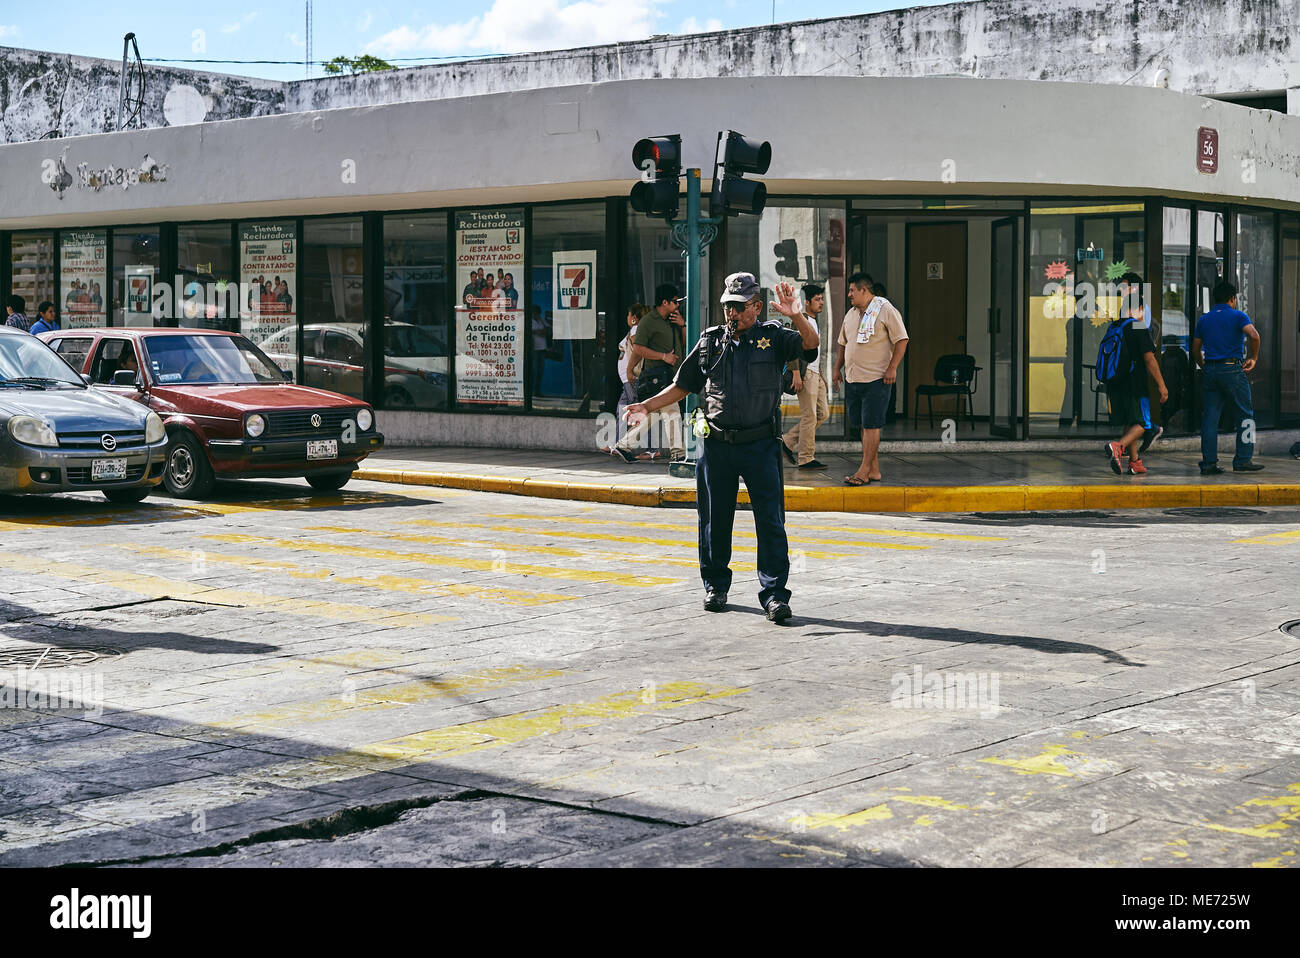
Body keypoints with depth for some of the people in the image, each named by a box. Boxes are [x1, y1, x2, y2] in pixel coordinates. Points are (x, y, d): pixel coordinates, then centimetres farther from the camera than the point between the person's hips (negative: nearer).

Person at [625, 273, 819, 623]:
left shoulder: (773, 337, 2)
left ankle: (774, 592, -2)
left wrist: (795, 316, -32)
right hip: (716, 446, 3)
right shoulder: (710, 341, 10)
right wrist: (646, 407, 5)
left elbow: (810, 345, -15)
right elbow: (682, 386, 16)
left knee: (771, 521, -6)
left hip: (761, 446, -3)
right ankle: (715, 585, 25)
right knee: (714, 519, 10)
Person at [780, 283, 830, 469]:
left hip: (816, 374, 10)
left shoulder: (814, 321, 20)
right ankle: (806, 459, -4)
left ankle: (788, 442, 15)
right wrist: (796, 373, -23)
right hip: (805, 374, -10)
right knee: (809, 416, -8)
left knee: (823, 413, 9)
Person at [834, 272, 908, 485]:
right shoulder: (850, 314, 16)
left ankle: (864, 471, -9)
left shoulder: (885, 310, -6)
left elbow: (901, 340, -8)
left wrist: (892, 367, -15)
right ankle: (874, 470, 12)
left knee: (871, 425, -8)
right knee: (864, 426, 7)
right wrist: (837, 368, 18)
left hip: (876, 379, -7)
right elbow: (843, 343, 25)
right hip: (852, 379, 7)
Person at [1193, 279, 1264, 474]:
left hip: (1210, 370, 5)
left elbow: (1196, 349, 15)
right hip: (1232, 370, -5)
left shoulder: (1203, 319, 14)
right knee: (1244, 416, 5)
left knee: (1209, 417, 3)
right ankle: (1243, 460, 2)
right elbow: (1253, 336, -17)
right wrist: (1253, 358, -4)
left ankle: (1208, 463, 0)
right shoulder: (1238, 316, -1)